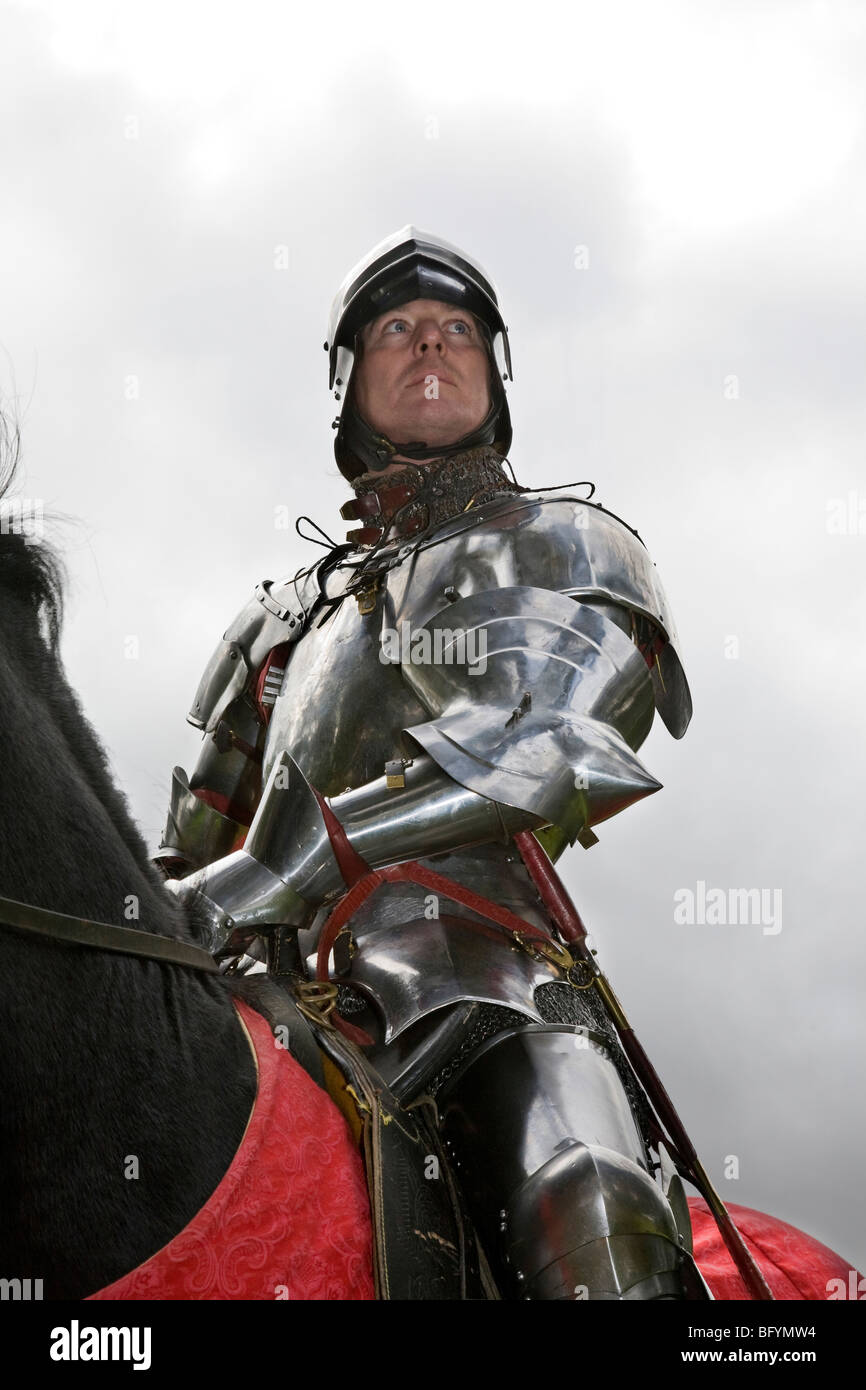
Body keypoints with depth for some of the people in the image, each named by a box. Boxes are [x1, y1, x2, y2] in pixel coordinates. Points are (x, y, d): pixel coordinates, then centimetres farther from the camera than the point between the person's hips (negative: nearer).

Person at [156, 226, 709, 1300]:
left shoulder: (563, 546, 21)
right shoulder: (282, 618, 35)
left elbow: (536, 743, 0)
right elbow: (198, 840, 35)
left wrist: (284, 866, -13)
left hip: (479, 977, -4)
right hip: (288, 1005, 4)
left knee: (592, 1221, -36)